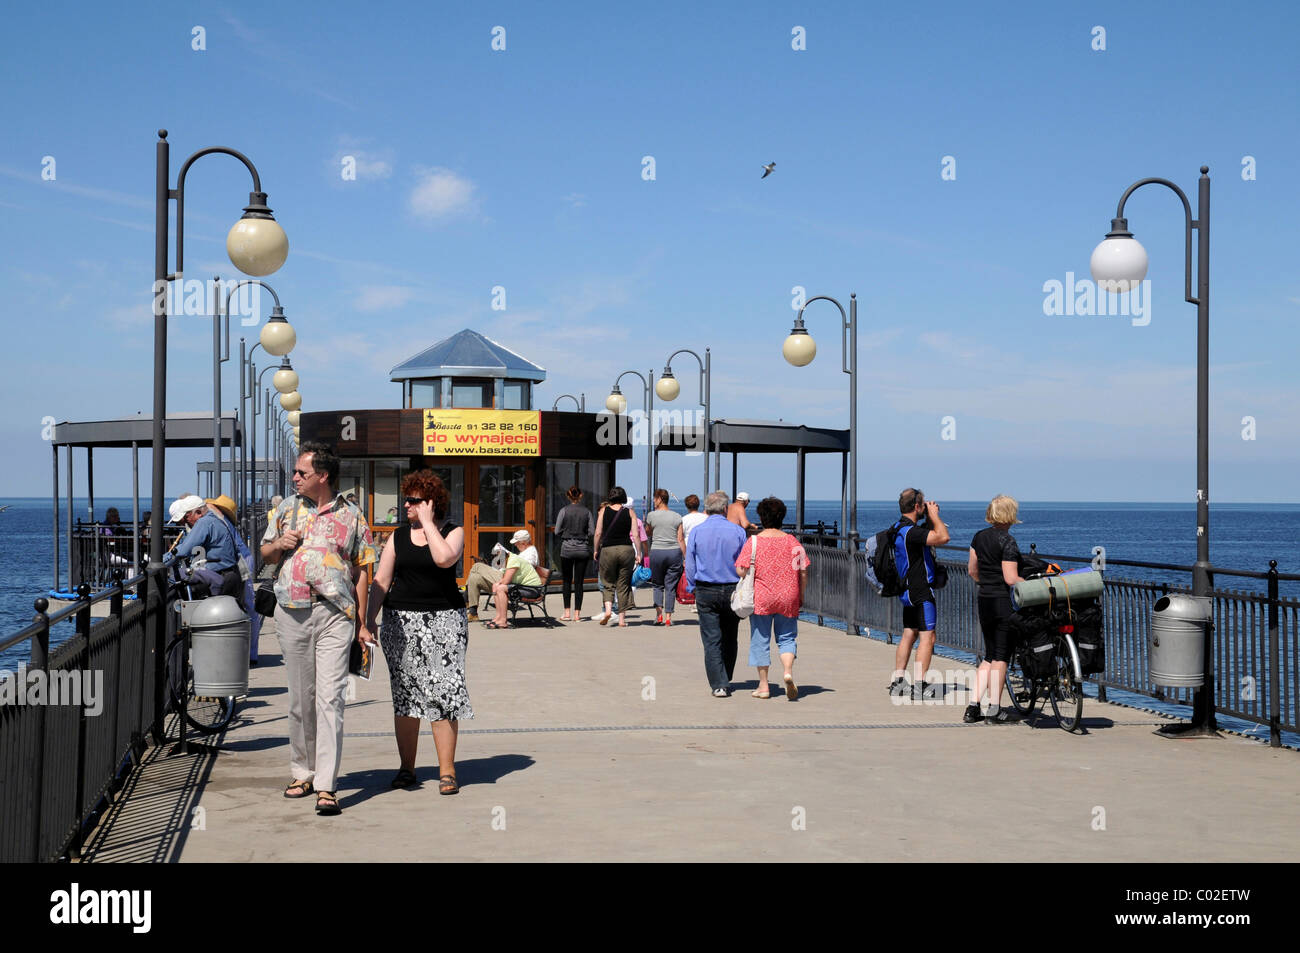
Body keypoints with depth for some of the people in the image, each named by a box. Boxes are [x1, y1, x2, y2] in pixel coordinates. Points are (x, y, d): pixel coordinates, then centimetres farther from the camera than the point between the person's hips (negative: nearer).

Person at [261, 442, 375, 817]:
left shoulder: (351, 517, 4)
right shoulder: (287, 508, 13)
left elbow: (360, 573, 5)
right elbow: (265, 554, 23)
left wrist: (362, 624, 2)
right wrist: (279, 544, -2)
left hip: (335, 614, -3)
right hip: (292, 612, 3)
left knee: (330, 698, -10)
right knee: (299, 698, 10)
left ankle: (326, 786, -12)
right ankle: (303, 772, 24)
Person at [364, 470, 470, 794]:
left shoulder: (453, 531, 1)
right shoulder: (398, 536, 10)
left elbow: (445, 558, -21)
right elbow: (381, 581, 9)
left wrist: (427, 522, -12)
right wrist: (369, 620, 1)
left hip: (443, 619, -3)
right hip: (400, 620, 4)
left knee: (443, 693, -8)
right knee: (404, 696, 7)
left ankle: (447, 771, -1)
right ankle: (406, 768, 16)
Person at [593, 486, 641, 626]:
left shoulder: (604, 511, 2)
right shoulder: (629, 512, 3)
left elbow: (598, 533, 0)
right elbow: (635, 535, 0)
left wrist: (596, 550, 12)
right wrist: (638, 553, 5)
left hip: (607, 550, -1)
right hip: (626, 550, 1)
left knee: (608, 583, 12)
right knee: (623, 585, 8)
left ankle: (608, 609, -11)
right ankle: (622, 618, 7)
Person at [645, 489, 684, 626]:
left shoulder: (652, 515, -2)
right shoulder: (677, 517, 4)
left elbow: (647, 532, 14)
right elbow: (680, 540, 2)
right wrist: (686, 558, 5)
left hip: (656, 552, -1)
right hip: (674, 552, 2)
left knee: (657, 584, 11)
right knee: (670, 585, 6)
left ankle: (659, 613, -5)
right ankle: (668, 616, 4)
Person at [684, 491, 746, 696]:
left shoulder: (696, 532, -2)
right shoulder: (738, 531, -2)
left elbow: (690, 565, 1)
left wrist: (693, 589, 12)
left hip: (706, 592, -1)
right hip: (732, 590, 1)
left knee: (712, 640, 0)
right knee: (729, 639, 14)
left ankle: (719, 685, -7)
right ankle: (725, 681, 22)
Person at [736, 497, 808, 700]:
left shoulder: (754, 542, -6)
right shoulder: (792, 541, 1)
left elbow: (741, 570, -10)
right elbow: (803, 571, 1)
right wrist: (801, 595, 13)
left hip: (761, 599, -2)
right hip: (788, 599, 2)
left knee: (760, 641, 8)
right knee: (786, 637, 12)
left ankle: (763, 686, 11)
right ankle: (788, 671, -13)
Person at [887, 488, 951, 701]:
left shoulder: (901, 527, 11)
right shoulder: (910, 531, -21)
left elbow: (930, 534, 27)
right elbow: (942, 537, -27)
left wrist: (930, 517, 11)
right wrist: (934, 514, -13)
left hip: (909, 591, 10)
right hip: (920, 591, -10)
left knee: (909, 635, 14)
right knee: (927, 637, -8)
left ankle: (897, 682, 17)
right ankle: (919, 686, -11)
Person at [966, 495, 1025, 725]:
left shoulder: (979, 537, 8)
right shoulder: (1007, 541, -14)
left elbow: (972, 570, 15)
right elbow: (1011, 578, -18)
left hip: (983, 600, 7)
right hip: (1003, 602, -7)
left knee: (989, 655, 14)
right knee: (1001, 656, 2)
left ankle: (973, 708, 8)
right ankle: (994, 710, 5)